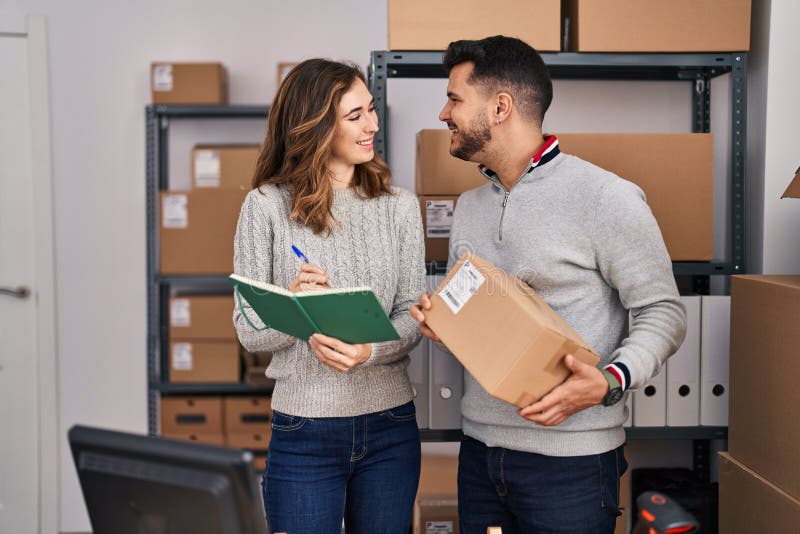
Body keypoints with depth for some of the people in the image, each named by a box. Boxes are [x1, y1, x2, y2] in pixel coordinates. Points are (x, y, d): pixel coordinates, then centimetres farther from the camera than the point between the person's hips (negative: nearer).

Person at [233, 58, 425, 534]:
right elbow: (249, 332, -4)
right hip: (304, 430, -2)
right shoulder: (267, 206, -5)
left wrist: (369, 351, -18)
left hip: (390, 427, 3)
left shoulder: (400, 206, 4)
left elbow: (413, 316, 1)